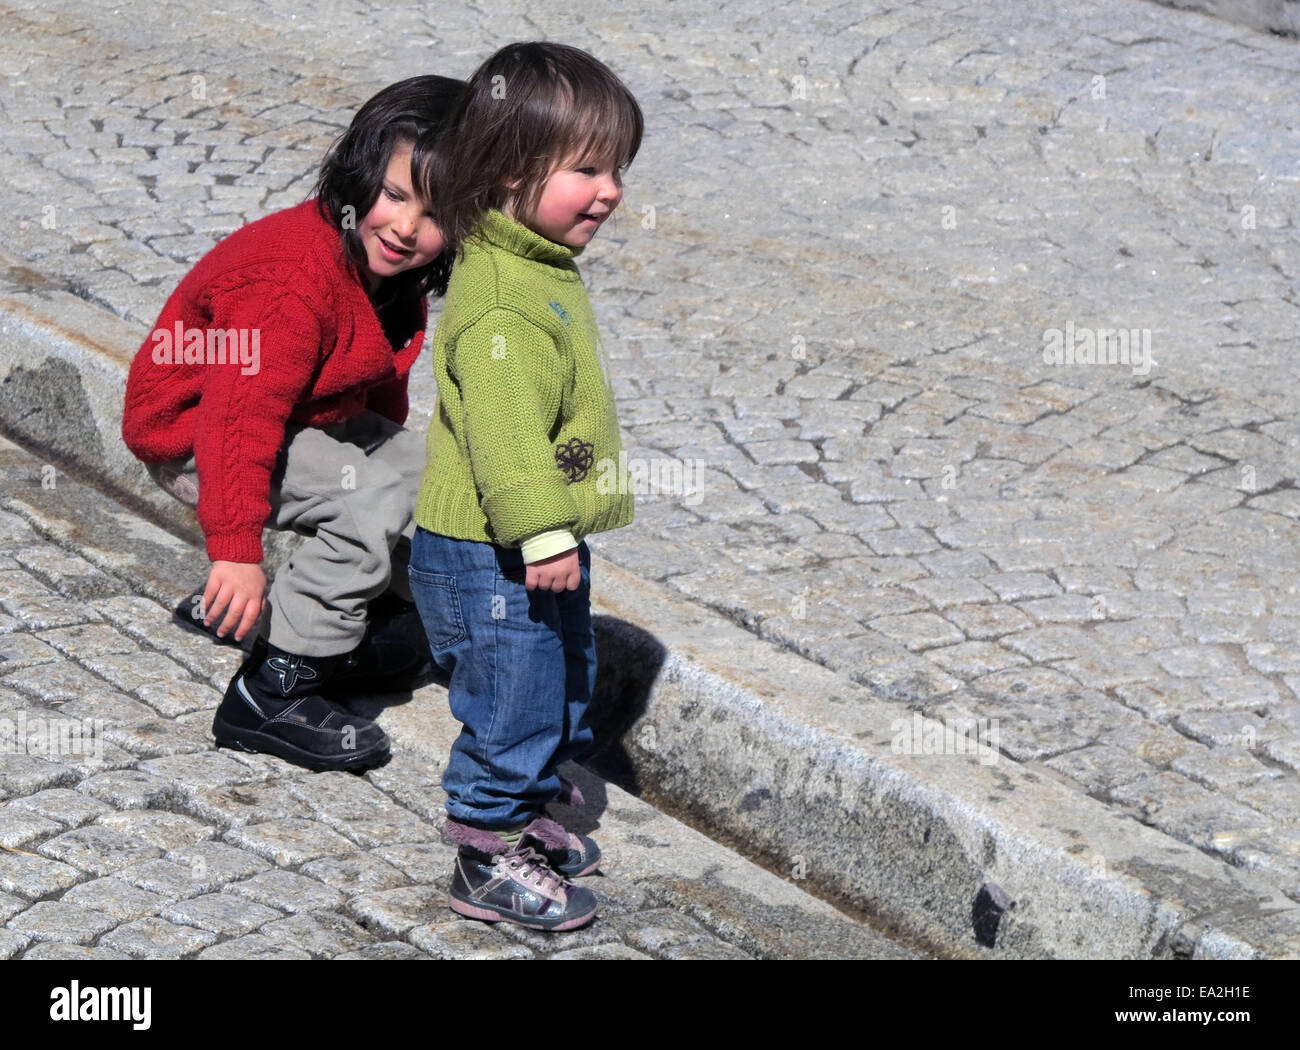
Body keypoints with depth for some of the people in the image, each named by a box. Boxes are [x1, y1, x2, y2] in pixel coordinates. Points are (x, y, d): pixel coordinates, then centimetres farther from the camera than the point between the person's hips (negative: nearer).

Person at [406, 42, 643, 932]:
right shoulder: (501, 303, -25)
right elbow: (504, 430, -31)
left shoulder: (546, 271, 10)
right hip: (492, 558, -11)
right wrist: (542, 532, -32)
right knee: (514, 706, -1)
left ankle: (529, 818, 39)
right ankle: (488, 861, 12)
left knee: (562, 689, 23)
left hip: (540, 550, 11)